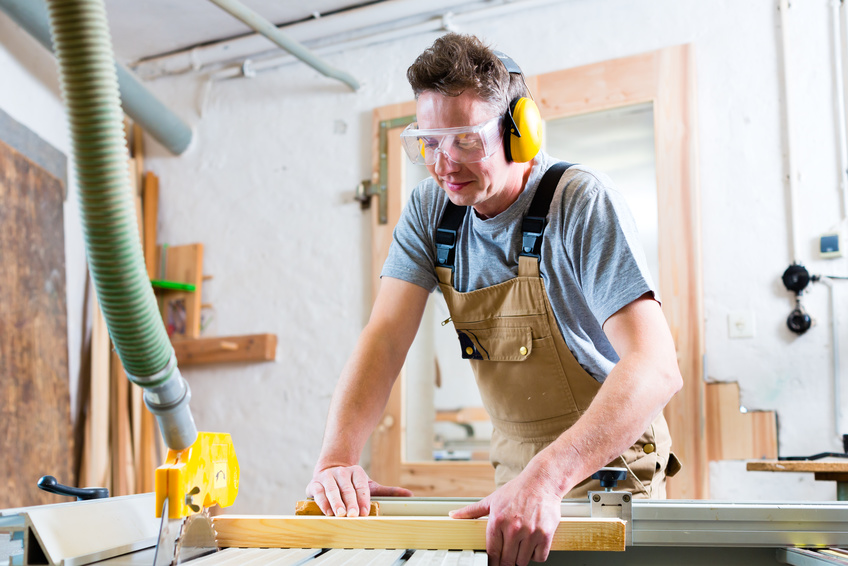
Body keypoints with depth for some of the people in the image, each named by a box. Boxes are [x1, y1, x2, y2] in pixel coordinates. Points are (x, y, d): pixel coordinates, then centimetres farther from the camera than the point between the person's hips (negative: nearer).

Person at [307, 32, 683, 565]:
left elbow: (656, 367, -30)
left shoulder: (582, 202, -19)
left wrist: (548, 478, -43)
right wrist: (337, 457, -26)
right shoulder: (430, 208, -2)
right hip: (515, 460, 4)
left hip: (609, 459, -4)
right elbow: (386, 337, -9)